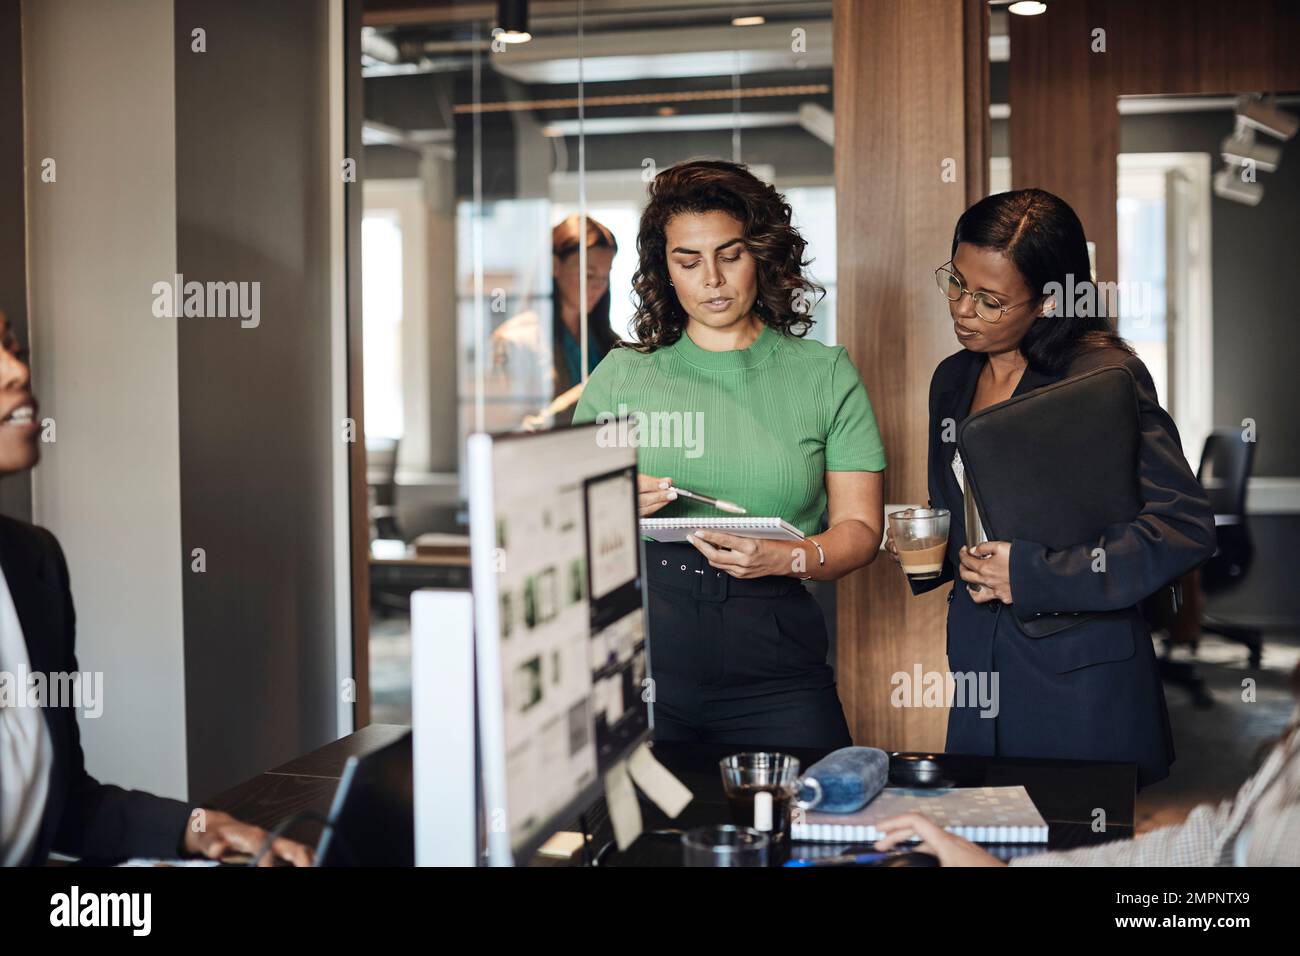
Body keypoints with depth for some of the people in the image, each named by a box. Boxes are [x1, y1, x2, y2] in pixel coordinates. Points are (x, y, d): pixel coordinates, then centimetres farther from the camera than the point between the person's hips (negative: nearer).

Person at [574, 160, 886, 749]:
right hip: (640, 649, 0)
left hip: (772, 661, 0)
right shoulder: (621, 375, 10)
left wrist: (788, 558, -15)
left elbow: (859, 528, 4)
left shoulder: (824, 374, 8)